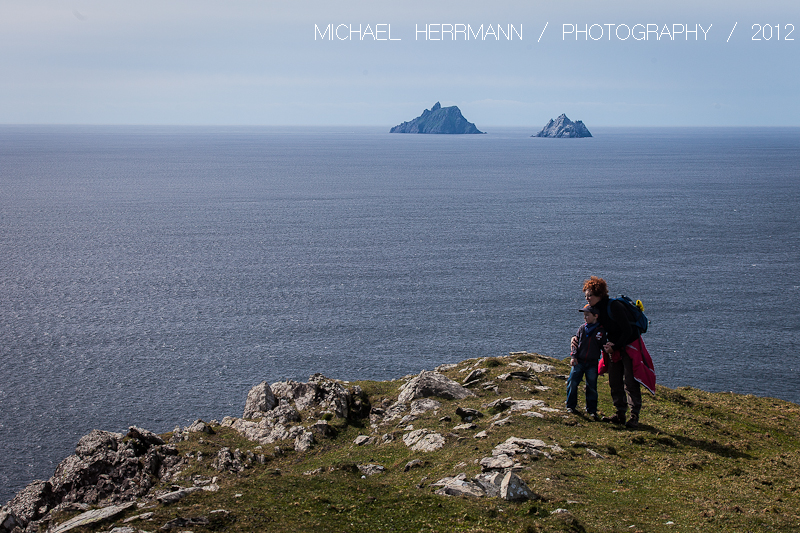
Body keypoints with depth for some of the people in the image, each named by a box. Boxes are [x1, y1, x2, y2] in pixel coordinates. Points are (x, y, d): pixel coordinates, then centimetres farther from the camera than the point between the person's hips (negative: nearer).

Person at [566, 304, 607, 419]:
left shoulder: (601, 330, -1)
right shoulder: (582, 328, 5)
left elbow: (603, 347, 5)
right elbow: (576, 343, 7)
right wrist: (573, 356, -3)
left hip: (592, 363, -2)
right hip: (578, 361, 2)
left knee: (592, 387, 3)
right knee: (572, 383, -3)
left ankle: (592, 409, 14)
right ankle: (571, 406, 11)